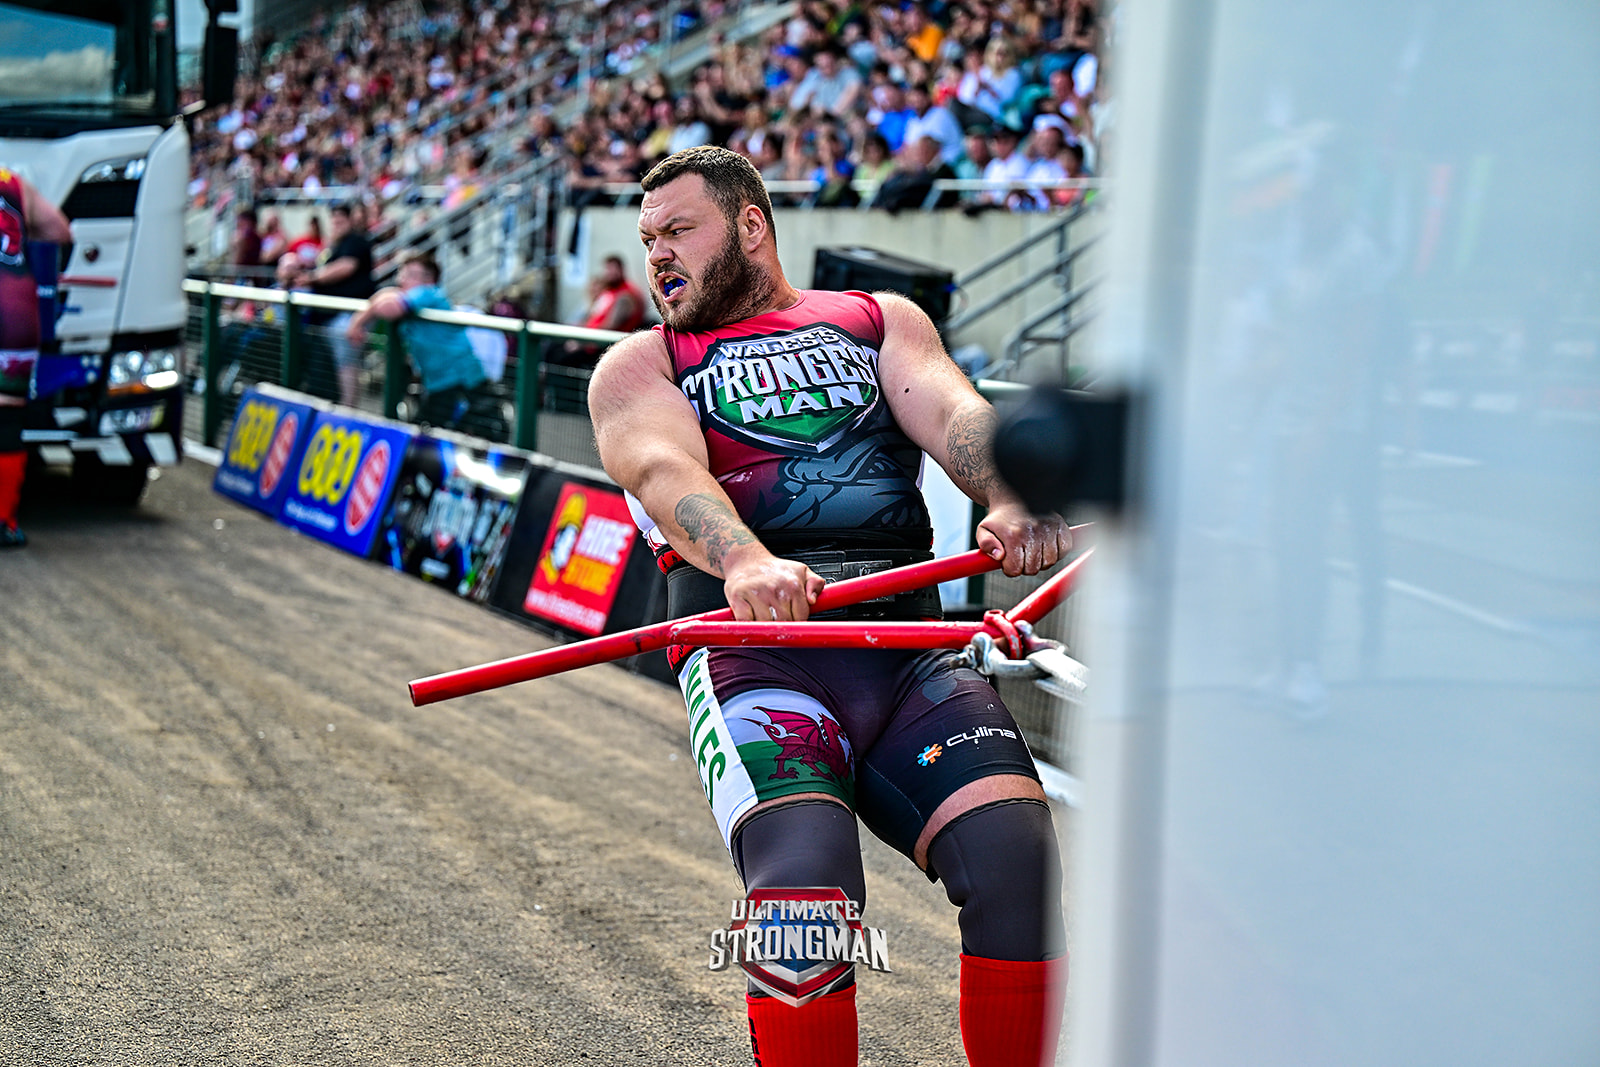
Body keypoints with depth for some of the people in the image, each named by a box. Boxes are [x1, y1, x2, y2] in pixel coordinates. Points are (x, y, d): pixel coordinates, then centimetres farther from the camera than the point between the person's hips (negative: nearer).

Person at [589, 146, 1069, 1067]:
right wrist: (746, 563, -28)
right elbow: (666, 471, -5)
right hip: (756, 647, -1)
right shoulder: (641, 364, 18)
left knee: (1017, 855, -22)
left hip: (910, 647, 2)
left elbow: (954, 413, 4)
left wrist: (1013, 501, -21)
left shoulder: (881, 320, 24)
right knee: (805, 876, -27)